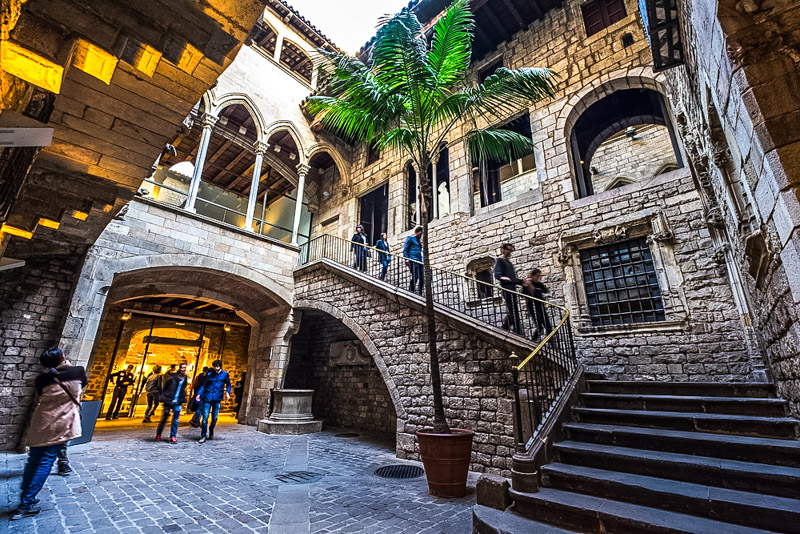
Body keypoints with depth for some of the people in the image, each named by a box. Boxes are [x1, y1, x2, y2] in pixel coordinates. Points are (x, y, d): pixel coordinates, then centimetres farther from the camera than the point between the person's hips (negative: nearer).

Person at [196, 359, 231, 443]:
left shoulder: (225, 374, 2)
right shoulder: (210, 374, 3)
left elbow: (228, 384, 10)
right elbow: (204, 385, 6)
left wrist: (227, 392, -4)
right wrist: (199, 394, -7)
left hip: (217, 399, 0)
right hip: (208, 398, 0)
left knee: (214, 418, 9)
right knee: (205, 417, -4)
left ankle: (211, 432, 33)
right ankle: (203, 436, 8)